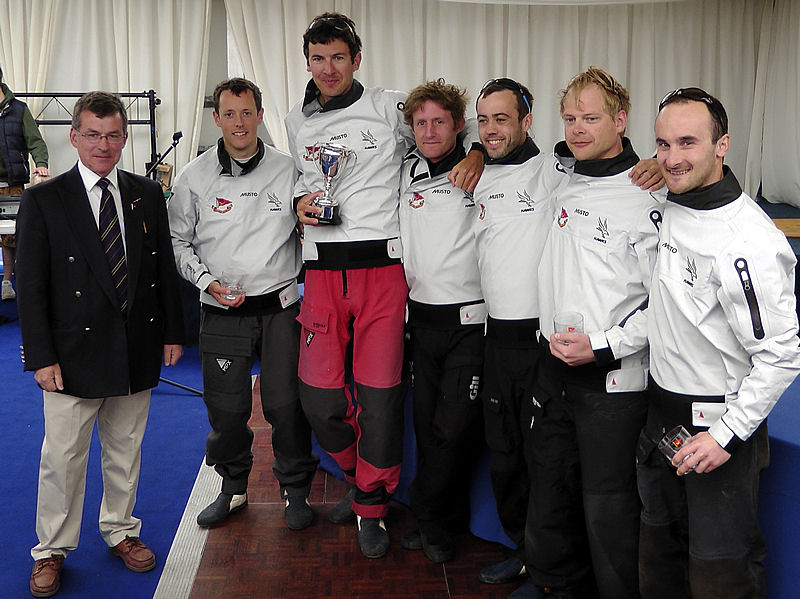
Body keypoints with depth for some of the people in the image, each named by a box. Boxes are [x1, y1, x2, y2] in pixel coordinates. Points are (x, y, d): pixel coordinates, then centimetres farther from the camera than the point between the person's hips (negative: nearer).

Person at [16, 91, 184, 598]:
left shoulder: (147, 194, 6)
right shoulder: (43, 200, -4)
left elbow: (165, 267, 10)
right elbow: (30, 285, -6)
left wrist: (173, 332, 7)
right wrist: (41, 357, -10)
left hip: (138, 350, 3)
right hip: (74, 352, -3)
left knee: (126, 447, 16)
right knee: (63, 456, 5)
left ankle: (120, 531, 35)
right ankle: (52, 551, 23)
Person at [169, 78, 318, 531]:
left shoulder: (288, 170, 2)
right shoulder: (195, 177, 2)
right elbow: (179, 242, 7)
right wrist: (207, 281, -6)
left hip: (280, 307, 0)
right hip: (222, 312, 1)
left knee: (287, 405, 0)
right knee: (226, 409, 6)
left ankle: (296, 489, 22)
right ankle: (234, 487, 30)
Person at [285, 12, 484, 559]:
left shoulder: (391, 108, 3)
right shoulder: (297, 123, 14)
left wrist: (476, 153, -9)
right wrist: (301, 205, 5)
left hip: (382, 267, -3)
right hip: (322, 270, 4)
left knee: (379, 394, -1)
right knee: (319, 395, 3)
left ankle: (372, 505, 20)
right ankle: (360, 478, 32)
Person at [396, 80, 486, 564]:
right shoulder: (408, 171, 10)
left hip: (471, 318, -5)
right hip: (422, 316, 5)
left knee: (454, 427, -5)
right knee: (426, 423, 10)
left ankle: (428, 516, 15)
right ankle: (449, 519, 25)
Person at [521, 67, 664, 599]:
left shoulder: (643, 202, -13)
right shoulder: (565, 186, 8)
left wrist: (605, 347, -19)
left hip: (613, 378, -7)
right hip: (554, 367, 8)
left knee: (607, 504, 0)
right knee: (550, 485, 20)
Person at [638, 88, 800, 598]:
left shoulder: (748, 240, -24)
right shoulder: (673, 206, 2)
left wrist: (727, 434, -22)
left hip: (720, 424, -8)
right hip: (662, 413, 8)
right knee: (659, 556, 21)